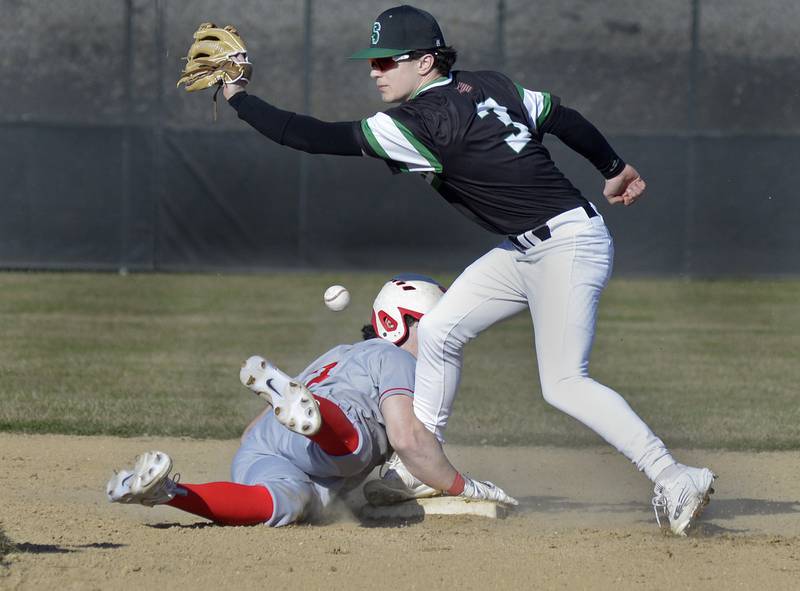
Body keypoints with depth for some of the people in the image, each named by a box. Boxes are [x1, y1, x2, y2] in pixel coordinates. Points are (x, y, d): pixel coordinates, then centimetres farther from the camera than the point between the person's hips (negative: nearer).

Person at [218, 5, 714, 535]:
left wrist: (238, 97, -12)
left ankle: (674, 478, -11)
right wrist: (614, 169, 26)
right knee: (438, 331, 9)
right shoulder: (486, 86, 4)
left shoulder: (420, 123, -20)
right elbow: (565, 118, 13)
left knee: (563, 383, -14)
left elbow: (314, 137, -20)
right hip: (525, 249, 10)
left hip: (569, 245, -10)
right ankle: (426, 465, 20)